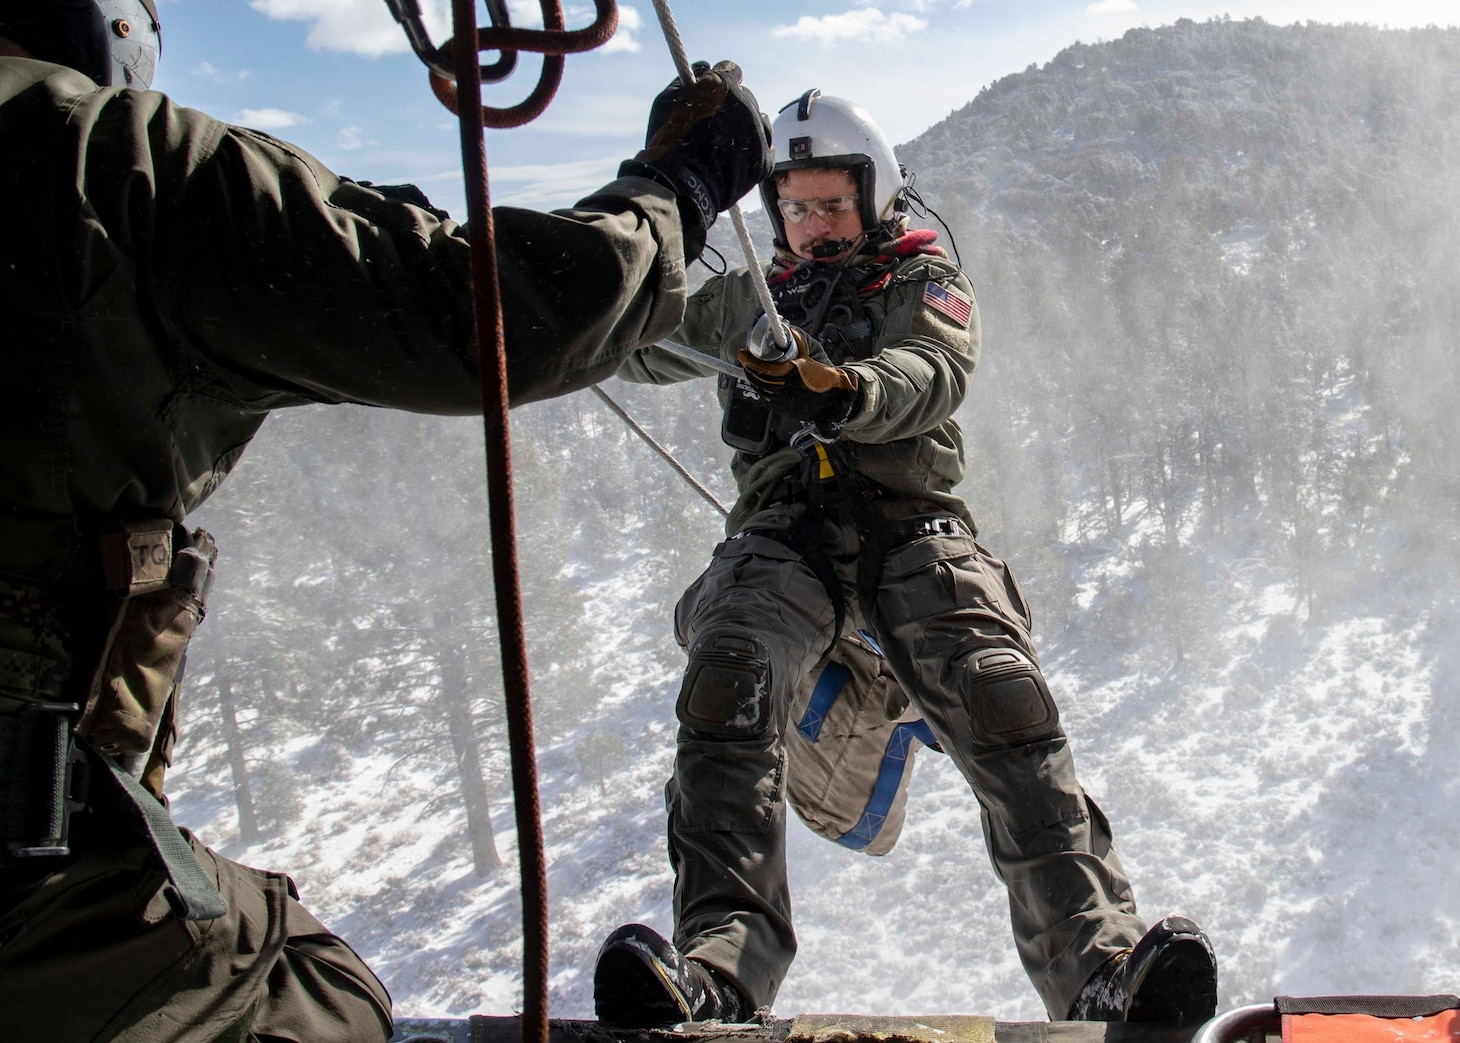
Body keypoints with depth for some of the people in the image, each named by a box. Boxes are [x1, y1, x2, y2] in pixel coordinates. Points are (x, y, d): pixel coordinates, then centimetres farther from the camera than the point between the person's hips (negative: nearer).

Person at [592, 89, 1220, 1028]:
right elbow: (639, 349, 31)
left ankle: (1100, 961, -36)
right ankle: (717, 973, -44)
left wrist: (843, 388, -29)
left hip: (912, 526, -1)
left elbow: (931, 376, -4)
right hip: (783, 534, 1)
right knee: (729, 686, -32)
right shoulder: (751, 299, 29)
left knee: (1000, 699, -29)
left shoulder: (927, 282, 18)